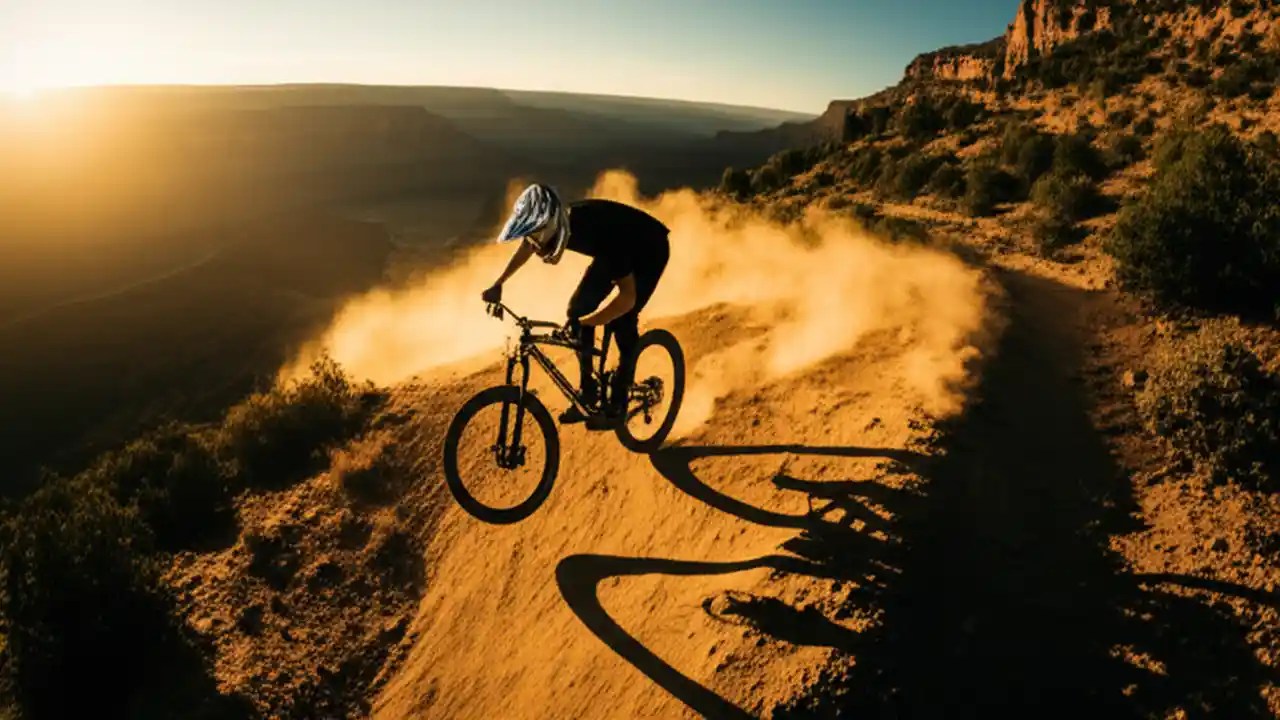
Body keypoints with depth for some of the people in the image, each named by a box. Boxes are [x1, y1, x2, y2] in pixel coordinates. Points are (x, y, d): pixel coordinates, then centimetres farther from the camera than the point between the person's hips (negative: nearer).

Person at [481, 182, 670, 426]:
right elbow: (526, 249, 4)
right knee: (578, 307, -6)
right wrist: (498, 284, 6)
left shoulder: (598, 231, -42)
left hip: (650, 250, -6)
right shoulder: (552, 225, -23)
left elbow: (628, 297, -42)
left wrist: (584, 322, -48)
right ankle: (588, 392, 6)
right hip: (615, 251, 7)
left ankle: (618, 401, -4)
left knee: (622, 320, -21)